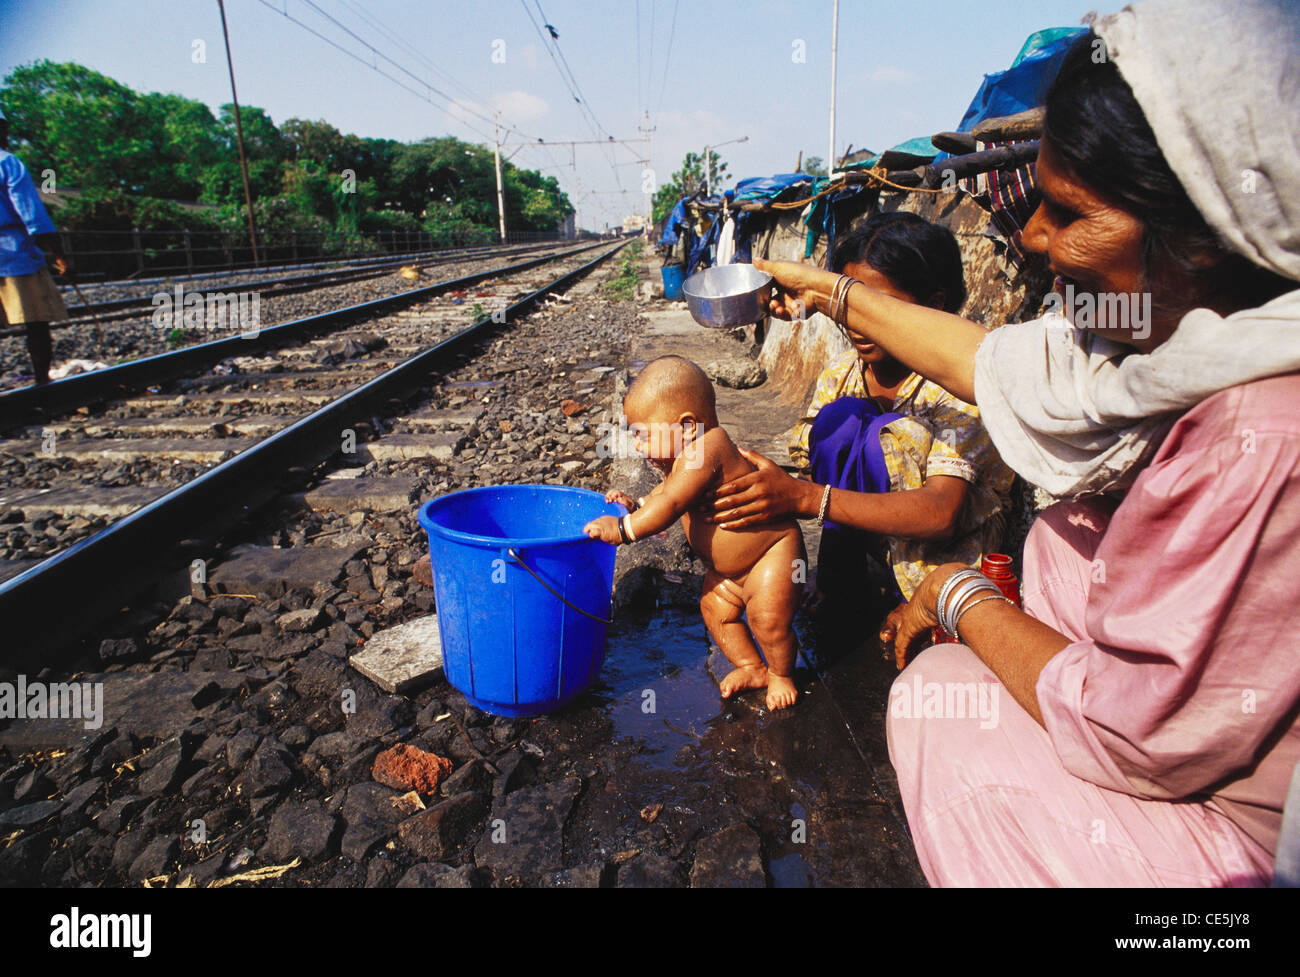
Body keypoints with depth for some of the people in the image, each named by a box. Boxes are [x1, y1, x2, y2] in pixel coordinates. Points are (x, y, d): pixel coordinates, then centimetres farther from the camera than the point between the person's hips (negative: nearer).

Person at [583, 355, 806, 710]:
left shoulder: (706, 451, -33)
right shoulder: (682, 457, -2)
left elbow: (670, 505, -38)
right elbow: (667, 490, 16)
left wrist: (622, 529, -33)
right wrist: (635, 506, 1)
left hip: (773, 551, -10)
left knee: (768, 620, -9)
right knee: (716, 611, 11)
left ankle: (781, 674, 20)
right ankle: (752, 668, 30)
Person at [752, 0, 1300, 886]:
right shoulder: (1176, 330, -9)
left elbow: (1138, 739, -29)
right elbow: (992, 359, 6)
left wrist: (963, 599, -13)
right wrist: (836, 294, 16)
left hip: (1229, 829, -7)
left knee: (939, 690, -5)